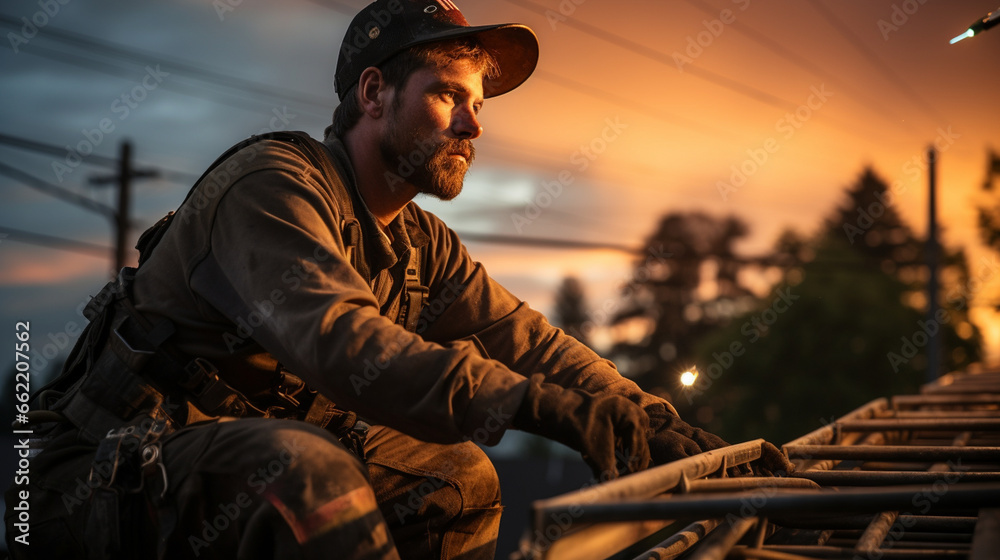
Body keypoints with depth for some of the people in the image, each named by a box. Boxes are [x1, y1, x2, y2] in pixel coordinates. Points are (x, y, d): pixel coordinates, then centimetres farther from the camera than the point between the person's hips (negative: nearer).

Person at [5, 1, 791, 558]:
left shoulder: (420, 245, 9)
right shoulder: (272, 181, -18)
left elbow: (525, 338, 1)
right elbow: (335, 338, -35)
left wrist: (659, 426, -13)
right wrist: (527, 402, -46)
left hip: (262, 466, 8)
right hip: (110, 480, -8)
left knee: (460, 476, 0)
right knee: (306, 472, -35)